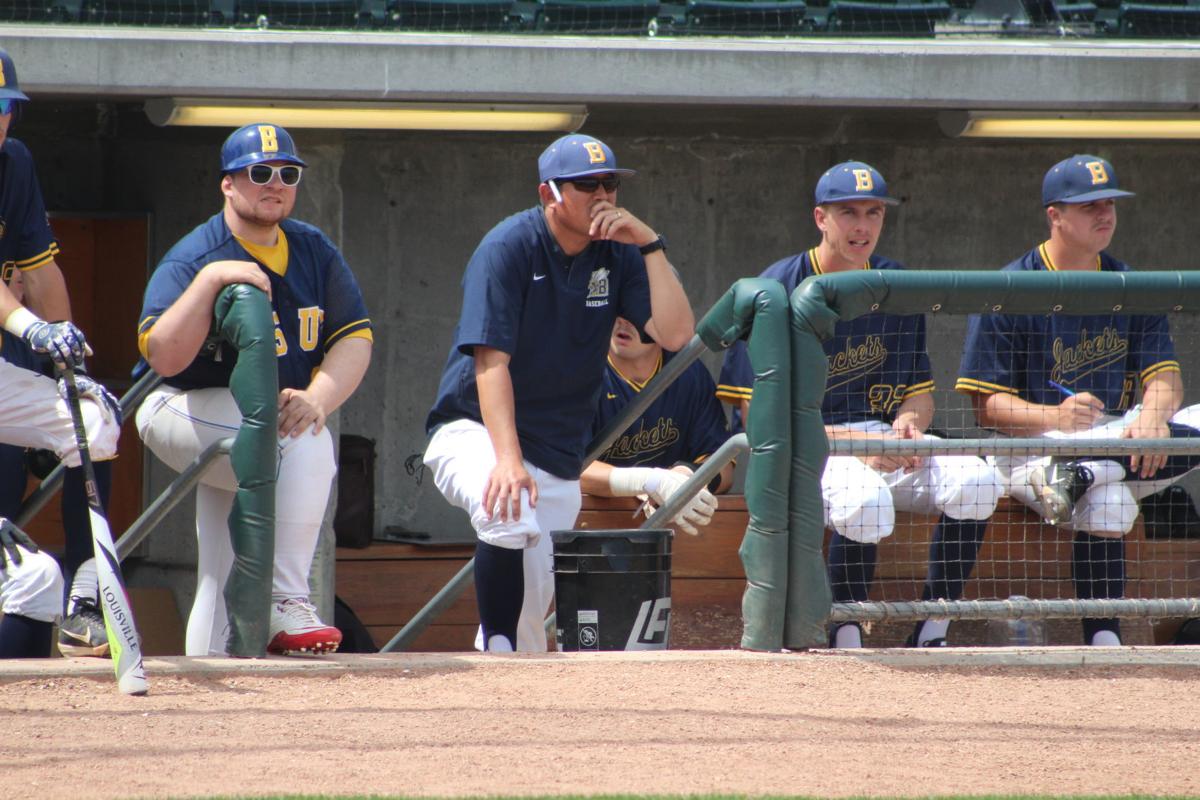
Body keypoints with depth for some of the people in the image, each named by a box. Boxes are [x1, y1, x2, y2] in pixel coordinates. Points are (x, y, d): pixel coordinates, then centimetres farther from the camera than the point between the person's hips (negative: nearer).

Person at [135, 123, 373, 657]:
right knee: (305, 446, -31)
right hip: (186, 413, -7)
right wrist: (210, 279, -37)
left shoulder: (314, 251, 3)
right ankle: (286, 604, -31)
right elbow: (164, 357, -28)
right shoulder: (192, 259, -16)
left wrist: (318, 399, -21)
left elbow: (355, 338, -2)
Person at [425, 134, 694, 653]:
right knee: (511, 514, -36)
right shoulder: (509, 248, -13)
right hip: (475, 431, -5)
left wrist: (650, 245, -15)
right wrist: (507, 458, -33)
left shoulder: (618, 254, 2)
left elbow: (675, 333, -9)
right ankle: (498, 661, -30)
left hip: (559, 460, 5)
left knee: (532, 605, 2)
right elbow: (491, 362, -21)